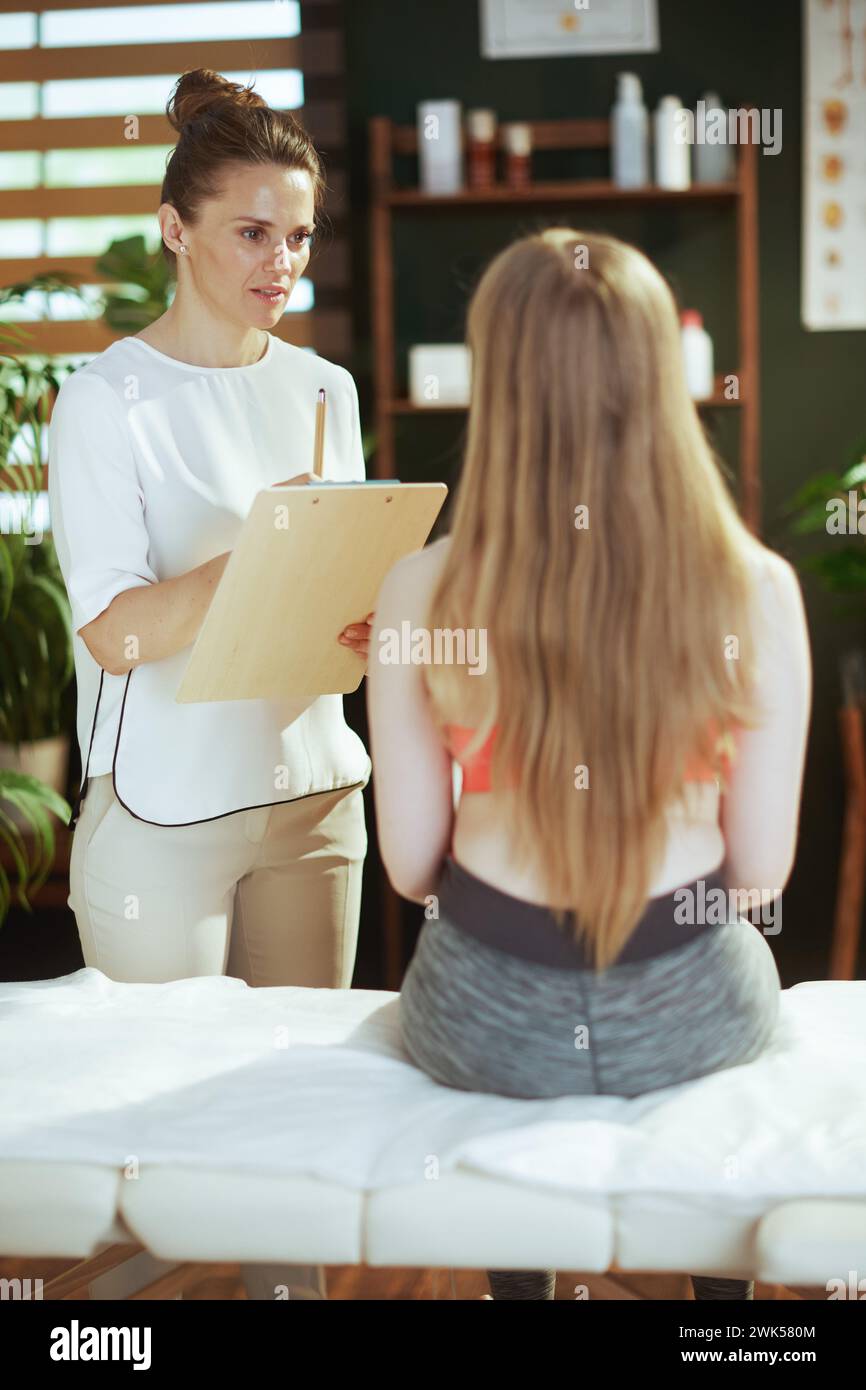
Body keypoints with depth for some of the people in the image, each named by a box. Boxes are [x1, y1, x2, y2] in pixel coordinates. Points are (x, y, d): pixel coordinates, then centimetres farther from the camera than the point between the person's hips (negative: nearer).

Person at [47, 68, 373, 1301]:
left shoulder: (322, 391, 8)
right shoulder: (108, 402, -8)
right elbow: (115, 633, -15)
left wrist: (360, 628, -9)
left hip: (310, 791, 5)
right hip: (164, 814, -5)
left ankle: (293, 1282, 27)